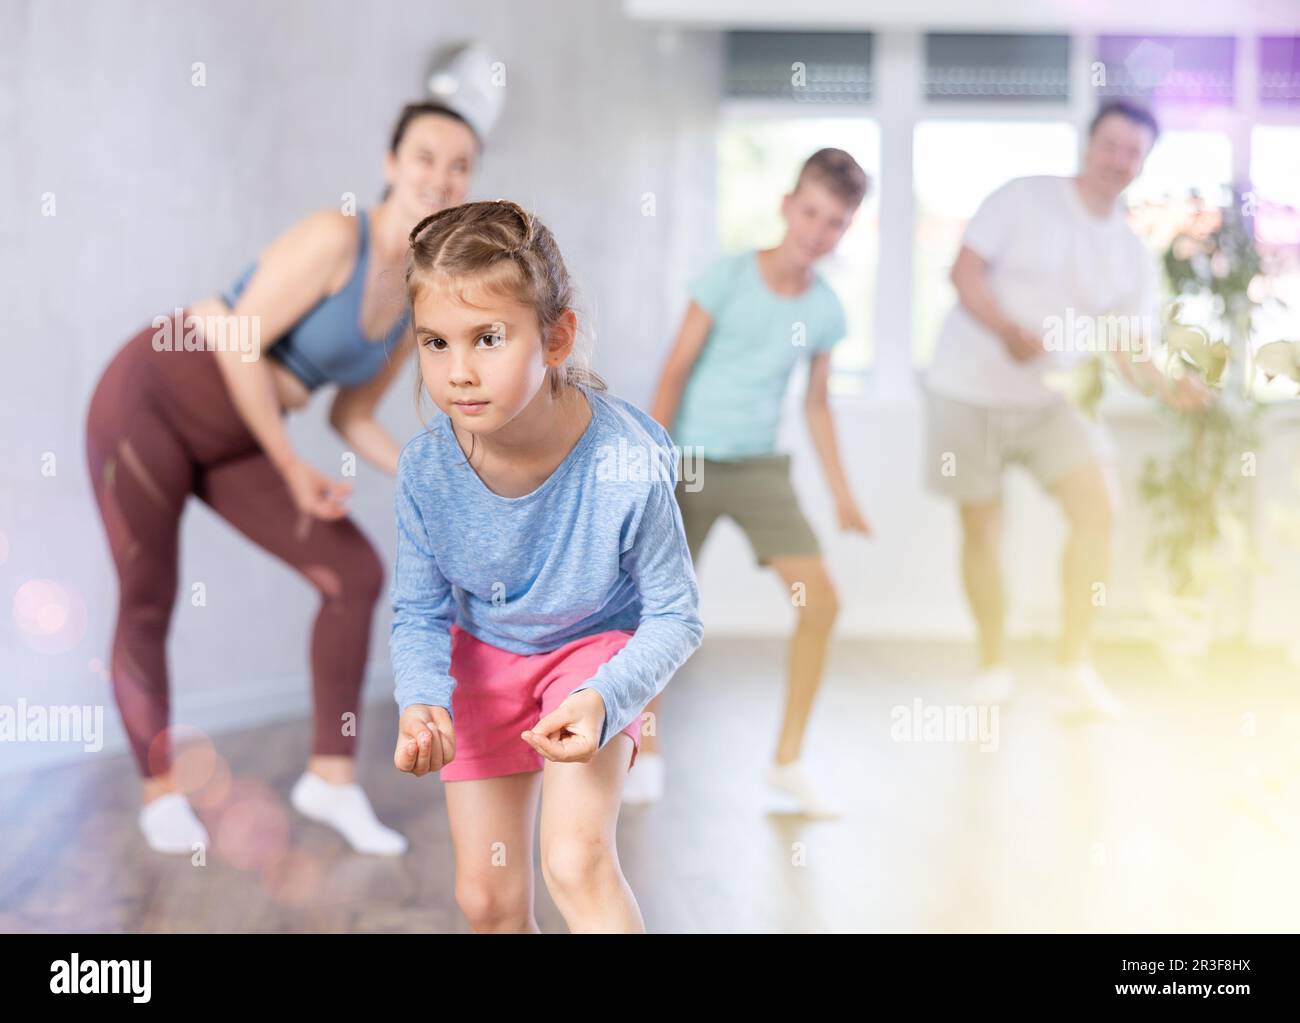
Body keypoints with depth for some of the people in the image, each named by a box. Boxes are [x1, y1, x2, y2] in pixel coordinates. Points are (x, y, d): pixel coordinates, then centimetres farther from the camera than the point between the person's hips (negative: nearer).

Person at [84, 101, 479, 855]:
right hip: (152, 400, -7)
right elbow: (239, 343, -22)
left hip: (232, 443, 7)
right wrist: (293, 468, -17)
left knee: (357, 573, -4)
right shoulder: (334, 237, -22)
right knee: (148, 602, -1)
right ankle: (160, 791, 18)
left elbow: (355, 415, 9)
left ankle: (333, 777, 5)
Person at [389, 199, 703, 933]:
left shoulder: (628, 462, -33)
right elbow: (420, 614, -8)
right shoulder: (427, 468, -25)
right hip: (486, 653, 3)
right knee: (488, 899, 9)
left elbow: (676, 616, -18)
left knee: (576, 859, -22)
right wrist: (423, 701, -29)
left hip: (599, 645, -3)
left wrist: (604, 701, -35)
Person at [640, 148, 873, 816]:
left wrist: (841, 493, 10)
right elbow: (676, 371, -8)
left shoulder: (826, 310, 1)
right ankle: (647, 753, 19)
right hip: (691, 460, -3)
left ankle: (788, 760, 4)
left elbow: (817, 404, 12)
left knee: (820, 601, -8)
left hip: (760, 467, 3)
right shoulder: (728, 278, -10)